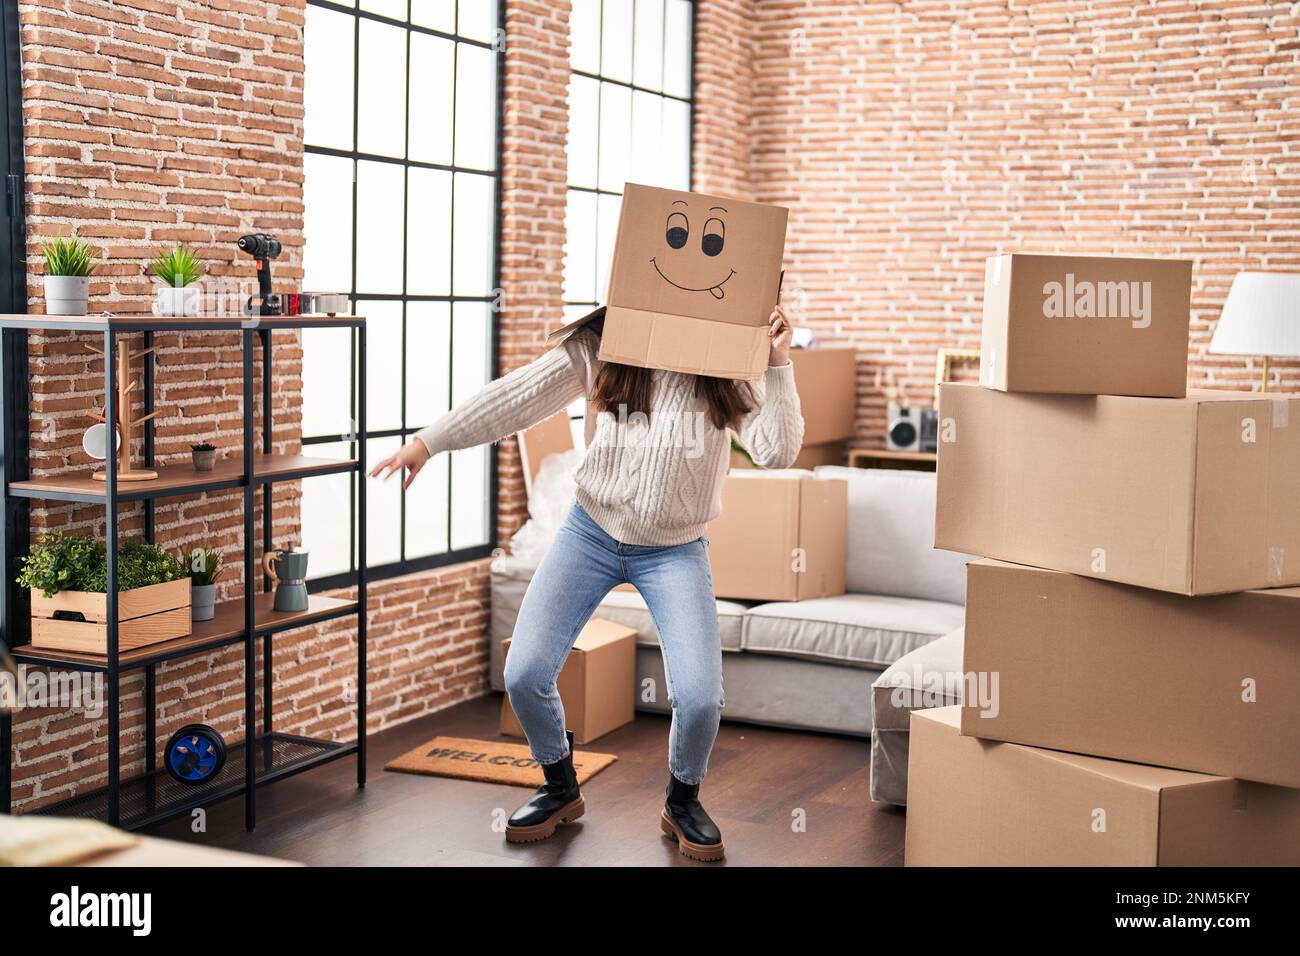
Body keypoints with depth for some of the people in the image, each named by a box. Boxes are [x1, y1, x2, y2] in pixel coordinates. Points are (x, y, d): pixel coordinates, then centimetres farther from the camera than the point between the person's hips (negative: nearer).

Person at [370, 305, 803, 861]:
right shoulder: (602, 346, -5)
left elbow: (777, 452, -16)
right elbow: (518, 395, -6)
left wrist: (778, 363, -23)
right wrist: (429, 441, -7)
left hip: (674, 551, -1)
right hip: (590, 531, 1)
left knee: (700, 697, -17)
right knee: (523, 675, -9)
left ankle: (682, 801, 17)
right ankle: (561, 789, 21)